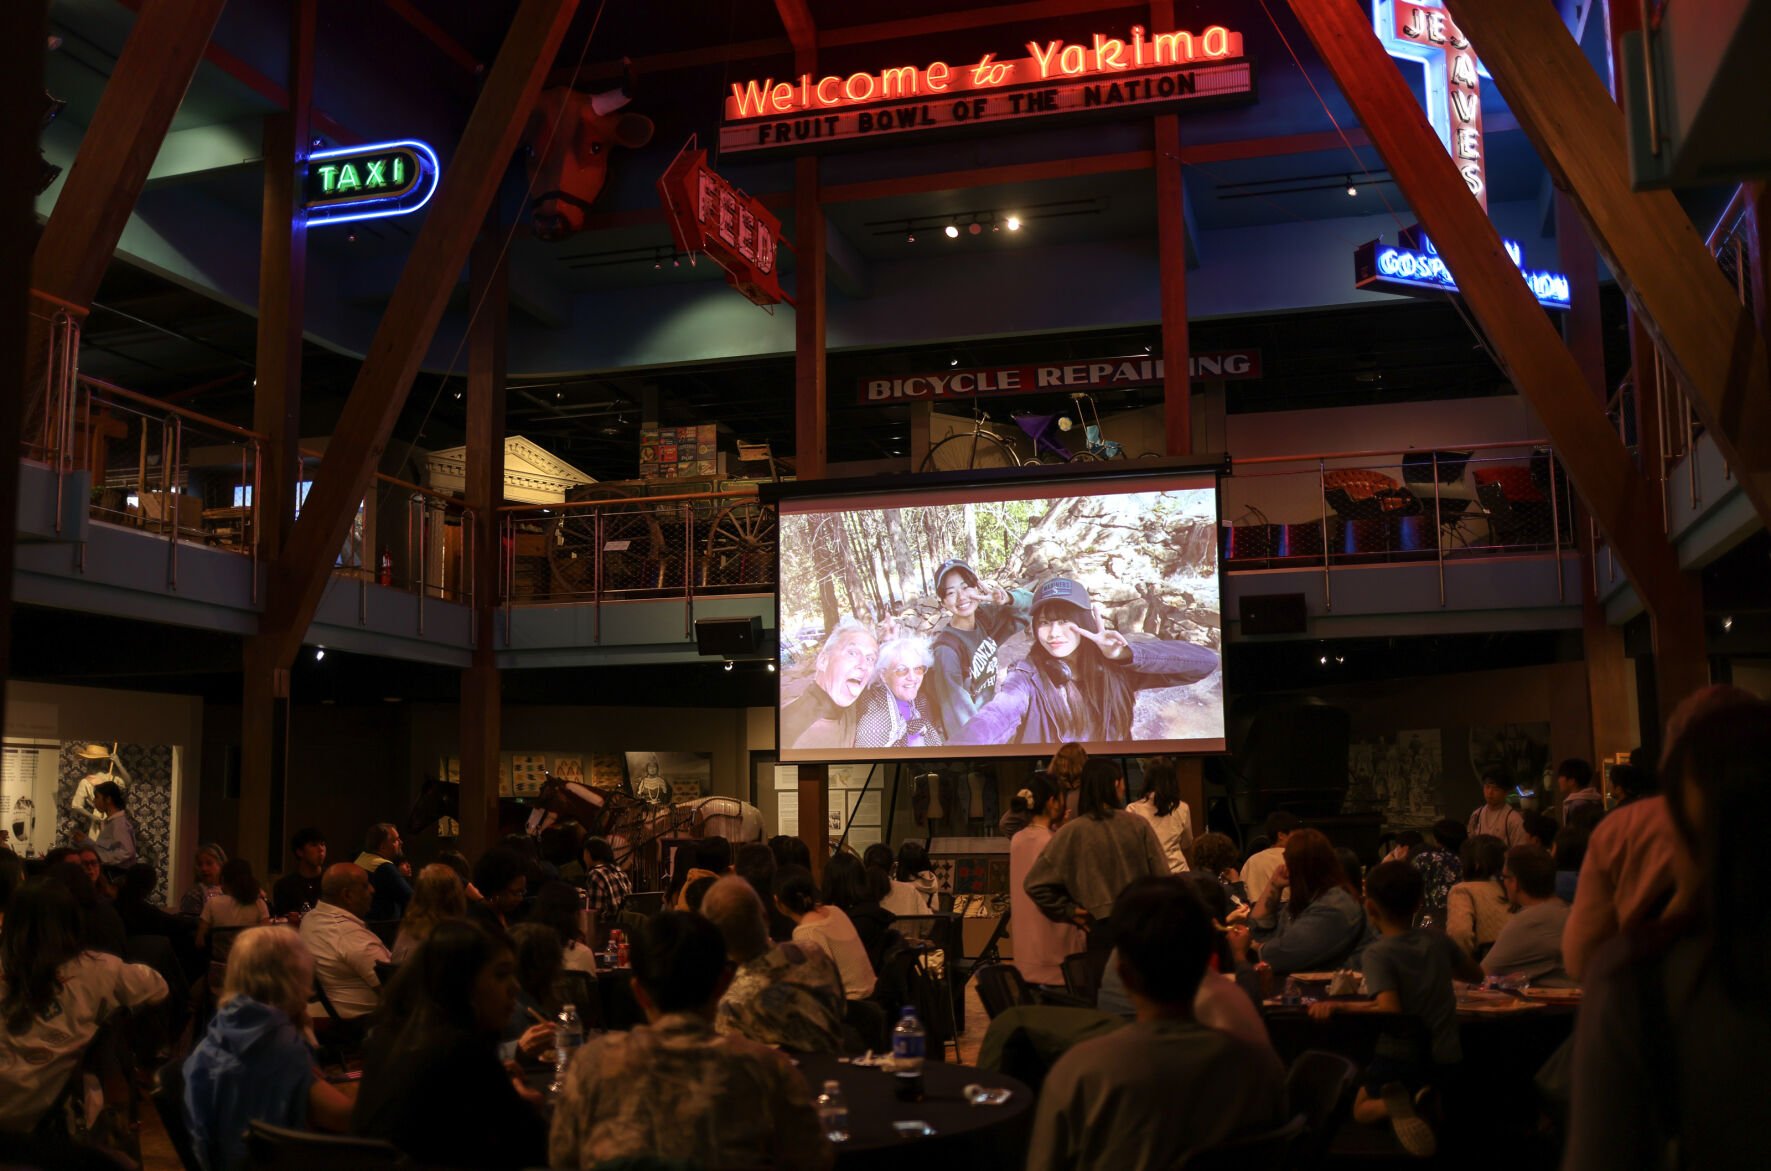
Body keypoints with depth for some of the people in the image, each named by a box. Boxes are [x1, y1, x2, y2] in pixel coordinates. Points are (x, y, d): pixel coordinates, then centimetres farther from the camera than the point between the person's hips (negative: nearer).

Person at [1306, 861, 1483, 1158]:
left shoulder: (1378, 953, -17)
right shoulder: (1437, 940, 0)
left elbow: (1390, 1010, -30)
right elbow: (1475, 974, 18)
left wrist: (1337, 1006, -24)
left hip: (1400, 1057, -5)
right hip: (1447, 1057, 5)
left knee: (1362, 1109, 19)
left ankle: (1394, 1104, -16)